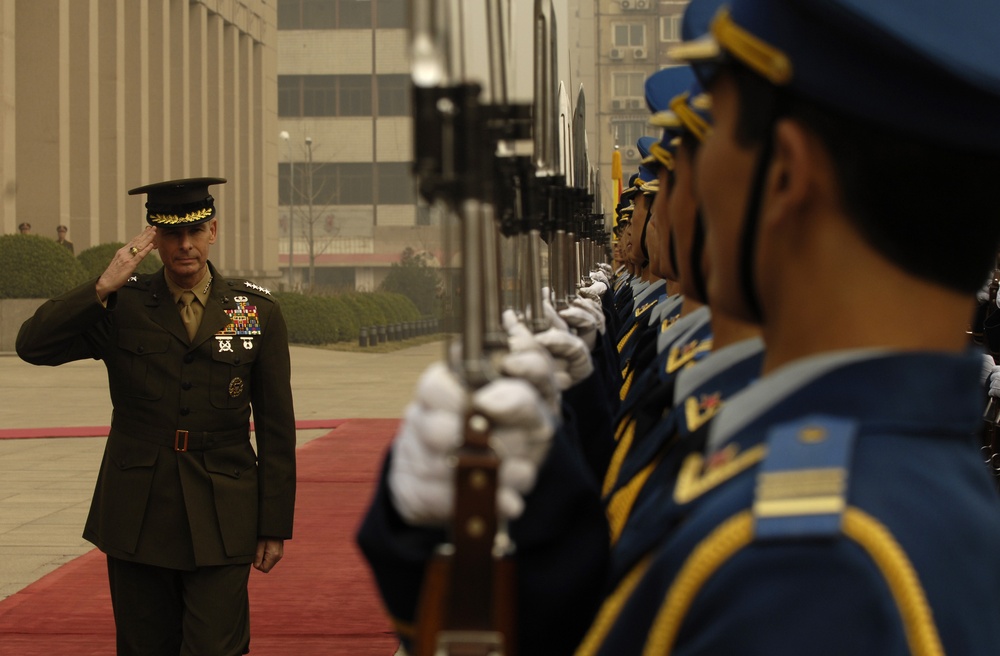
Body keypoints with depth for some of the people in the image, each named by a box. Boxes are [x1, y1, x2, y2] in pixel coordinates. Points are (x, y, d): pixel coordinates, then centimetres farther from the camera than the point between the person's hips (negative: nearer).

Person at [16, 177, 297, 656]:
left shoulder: (258, 312, 2)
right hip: (137, 520, 1)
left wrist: (275, 526, 2)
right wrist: (104, 285, -19)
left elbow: (276, 428, 4)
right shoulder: (120, 306, 2)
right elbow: (32, 345, -11)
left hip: (221, 523, -1)